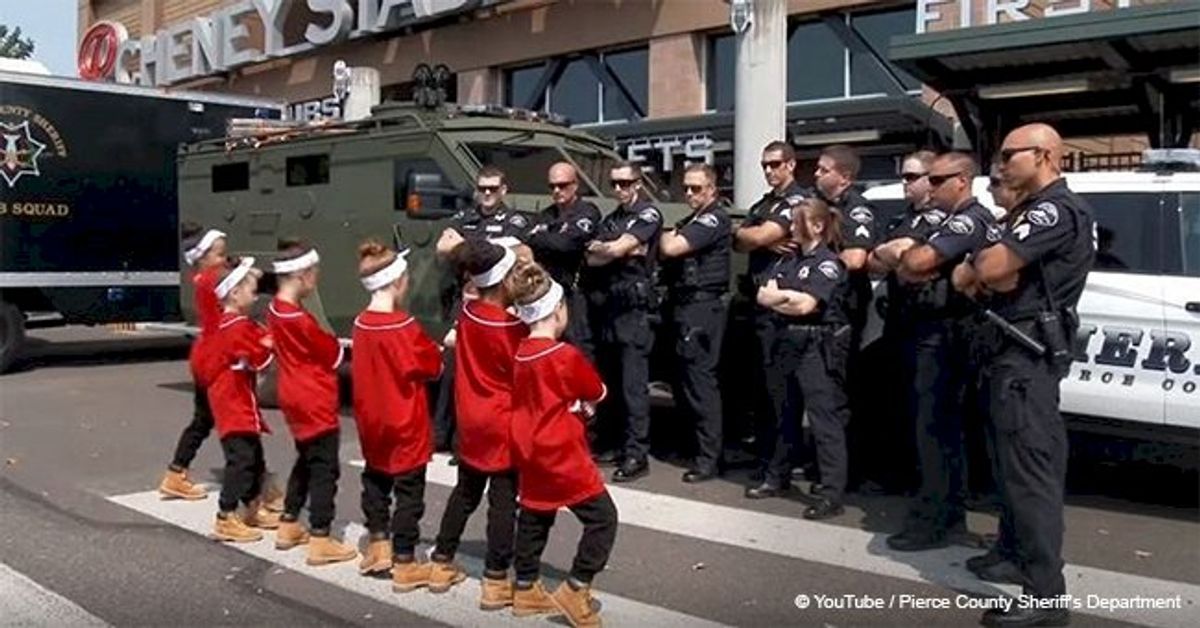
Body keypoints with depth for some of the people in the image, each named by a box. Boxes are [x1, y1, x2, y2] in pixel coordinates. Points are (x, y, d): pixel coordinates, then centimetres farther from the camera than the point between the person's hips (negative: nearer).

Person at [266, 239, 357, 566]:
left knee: (306, 462, 22)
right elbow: (332, 354, -11)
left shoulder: (274, 311, 5)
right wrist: (337, 344, 8)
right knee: (325, 468, -3)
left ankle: (289, 526, 29)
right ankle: (320, 541, -2)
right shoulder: (301, 319, -22)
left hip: (295, 400, 10)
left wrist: (328, 343, 0)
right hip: (315, 402, -9)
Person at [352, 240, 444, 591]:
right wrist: (439, 351, 6)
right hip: (405, 423, -7)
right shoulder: (404, 326, -21)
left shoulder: (361, 323, 0)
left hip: (372, 419, 7)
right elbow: (432, 365, -14)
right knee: (409, 492, 2)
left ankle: (378, 547, 31)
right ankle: (404, 564, 7)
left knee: (375, 479, 21)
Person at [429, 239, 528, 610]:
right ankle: (495, 582, 8)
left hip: (470, 420, 6)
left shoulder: (467, 313, -4)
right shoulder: (513, 327, -21)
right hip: (503, 423, -6)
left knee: (465, 493, 19)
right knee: (503, 502, 3)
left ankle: (442, 566, 28)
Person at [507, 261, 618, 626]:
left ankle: (526, 591, 27)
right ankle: (575, 590, 1)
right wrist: (583, 399, 16)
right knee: (602, 516, 1)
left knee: (533, 519, 18)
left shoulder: (521, 354, 2)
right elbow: (598, 393, -3)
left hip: (530, 452, 8)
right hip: (562, 453, -8)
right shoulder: (566, 355, -18)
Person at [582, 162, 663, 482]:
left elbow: (617, 249, -14)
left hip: (634, 306, -7)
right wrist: (617, 250, -9)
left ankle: (637, 454, -6)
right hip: (605, 305, 7)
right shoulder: (608, 220, 19)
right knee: (608, 380, 12)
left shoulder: (648, 215, -2)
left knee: (633, 385, -7)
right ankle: (609, 443, 21)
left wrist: (599, 248, 5)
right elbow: (590, 260, 7)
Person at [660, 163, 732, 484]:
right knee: (683, 379, 14)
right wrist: (670, 239, -1)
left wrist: (667, 238, 1)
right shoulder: (690, 220, 22)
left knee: (700, 380, -9)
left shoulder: (714, 219, -10)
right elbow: (665, 253, 19)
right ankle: (689, 442, 26)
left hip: (702, 307, -10)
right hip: (683, 304, 10)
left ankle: (709, 458, -4)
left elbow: (670, 248, -20)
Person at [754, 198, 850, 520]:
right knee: (786, 414, 18)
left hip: (820, 347, -8)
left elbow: (806, 305, -19)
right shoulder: (789, 259, 14)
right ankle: (777, 477, 31)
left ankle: (832, 495, -7)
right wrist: (792, 296, -11)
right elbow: (764, 296, 4)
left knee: (825, 420, -8)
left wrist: (781, 296, -2)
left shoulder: (828, 263, -9)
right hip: (790, 343, 8)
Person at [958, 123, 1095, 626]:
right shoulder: (1034, 211, 18)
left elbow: (989, 269, -25)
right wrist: (986, 274, -8)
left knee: (1028, 470, -10)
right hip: (1025, 349, 11)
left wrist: (975, 267, -3)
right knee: (1033, 464, 21)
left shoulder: (1056, 211, -16)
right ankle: (1025, 551, 36)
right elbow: (993, 275, 15)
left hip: (1026, 354, -11)